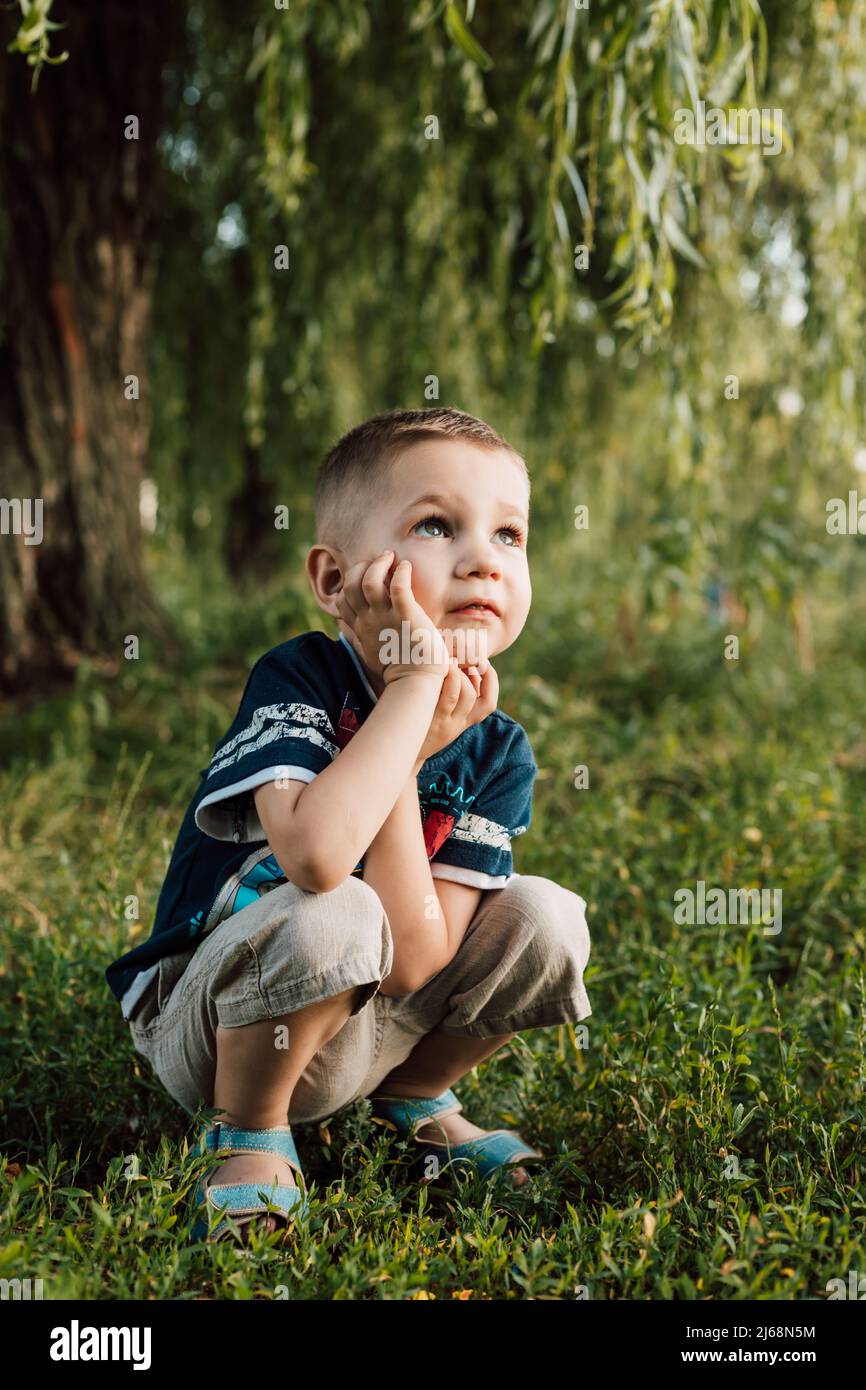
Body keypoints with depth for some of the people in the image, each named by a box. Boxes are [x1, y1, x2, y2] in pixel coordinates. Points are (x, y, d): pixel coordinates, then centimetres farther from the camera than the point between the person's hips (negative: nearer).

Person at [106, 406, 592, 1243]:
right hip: (209, 1027, -5)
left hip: (366, 1029, 5)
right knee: (330, 915, -35)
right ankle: (248, 1134, -7)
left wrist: (413, 749, -27)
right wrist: (413, 684, -32)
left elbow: (411, 962, -21)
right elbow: (316, 851, -44)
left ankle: (414, 1096, 13)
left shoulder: (496, 749, -9)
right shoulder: (295, 680, -21)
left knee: (546, 918, -14)